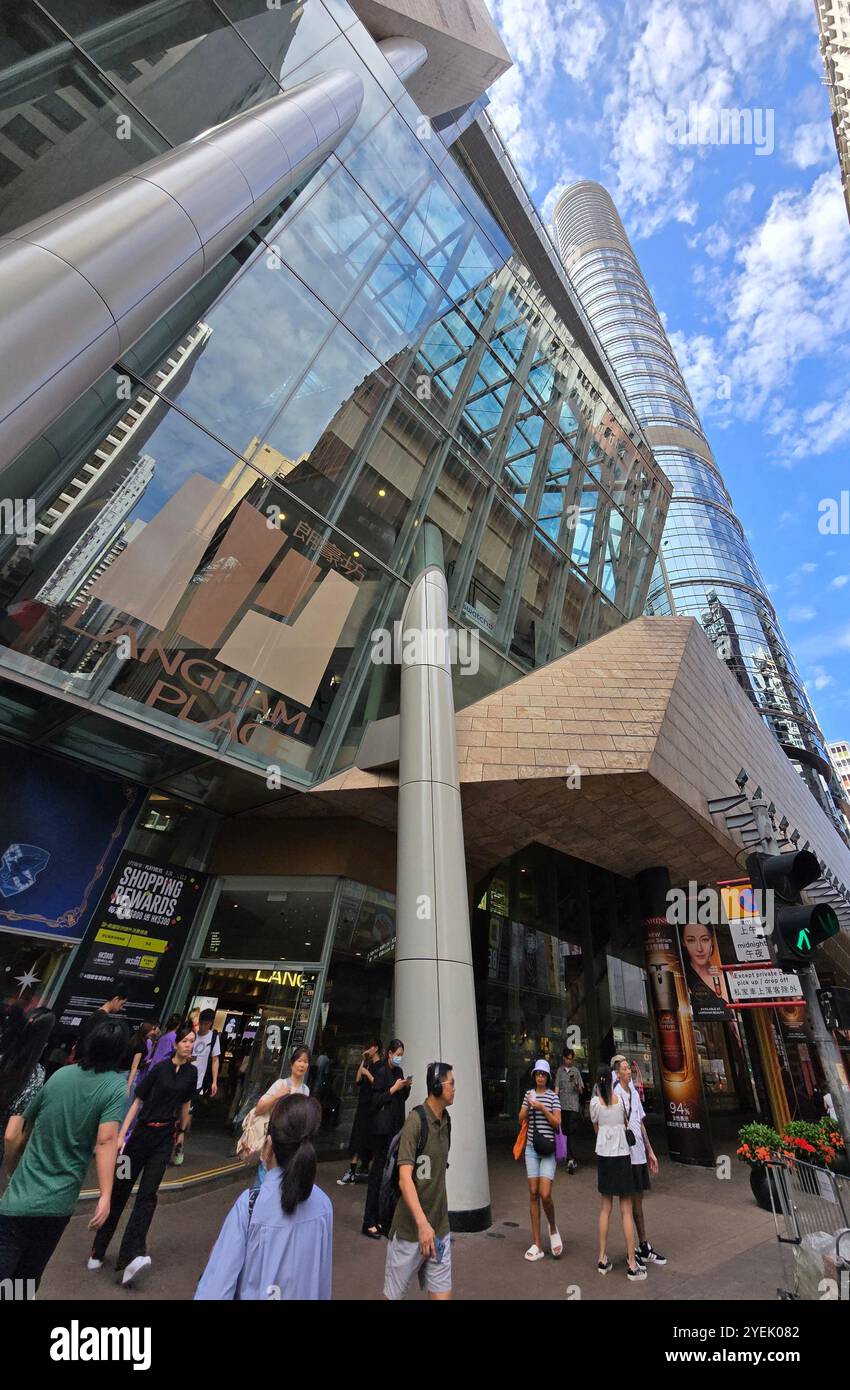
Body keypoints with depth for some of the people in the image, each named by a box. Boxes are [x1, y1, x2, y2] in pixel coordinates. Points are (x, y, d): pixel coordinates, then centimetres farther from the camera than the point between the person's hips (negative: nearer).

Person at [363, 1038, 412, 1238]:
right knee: (378, 1174, -2)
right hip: (383, 1129, -8)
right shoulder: (381, 1072, -14)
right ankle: (369, 1223, 8)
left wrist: (407, 1087, -1)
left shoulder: (398, 1071, 9)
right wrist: (394, 1088, -22)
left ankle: (379, 1218, 23)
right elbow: (375, 1100, -17)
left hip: (396, 1128, 8)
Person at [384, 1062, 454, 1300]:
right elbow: (405, 1178, -23)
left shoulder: (445, 1120, 2)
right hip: (411, 1227, -6)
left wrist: (437, 1222, 16)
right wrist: (423, 1223, -28)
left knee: (442, 1293, 5)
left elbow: (438, 1171, 14)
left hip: (440, 1227, 6)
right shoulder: (416, 1120, -20)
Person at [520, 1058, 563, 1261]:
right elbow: (521, 1119, 4)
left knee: (545, 1195, -9)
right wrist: (528, 1105, -14)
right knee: (533, 1194, 6)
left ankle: (553, 1229, 21)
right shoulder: (529, 1094, 7)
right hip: (531, 1148, 3)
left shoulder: (553, 1096, -2)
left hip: (548, 1149, -3)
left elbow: (557, 1123, -6)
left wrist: (542, 1107, -18)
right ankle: (536, 1245, 18)